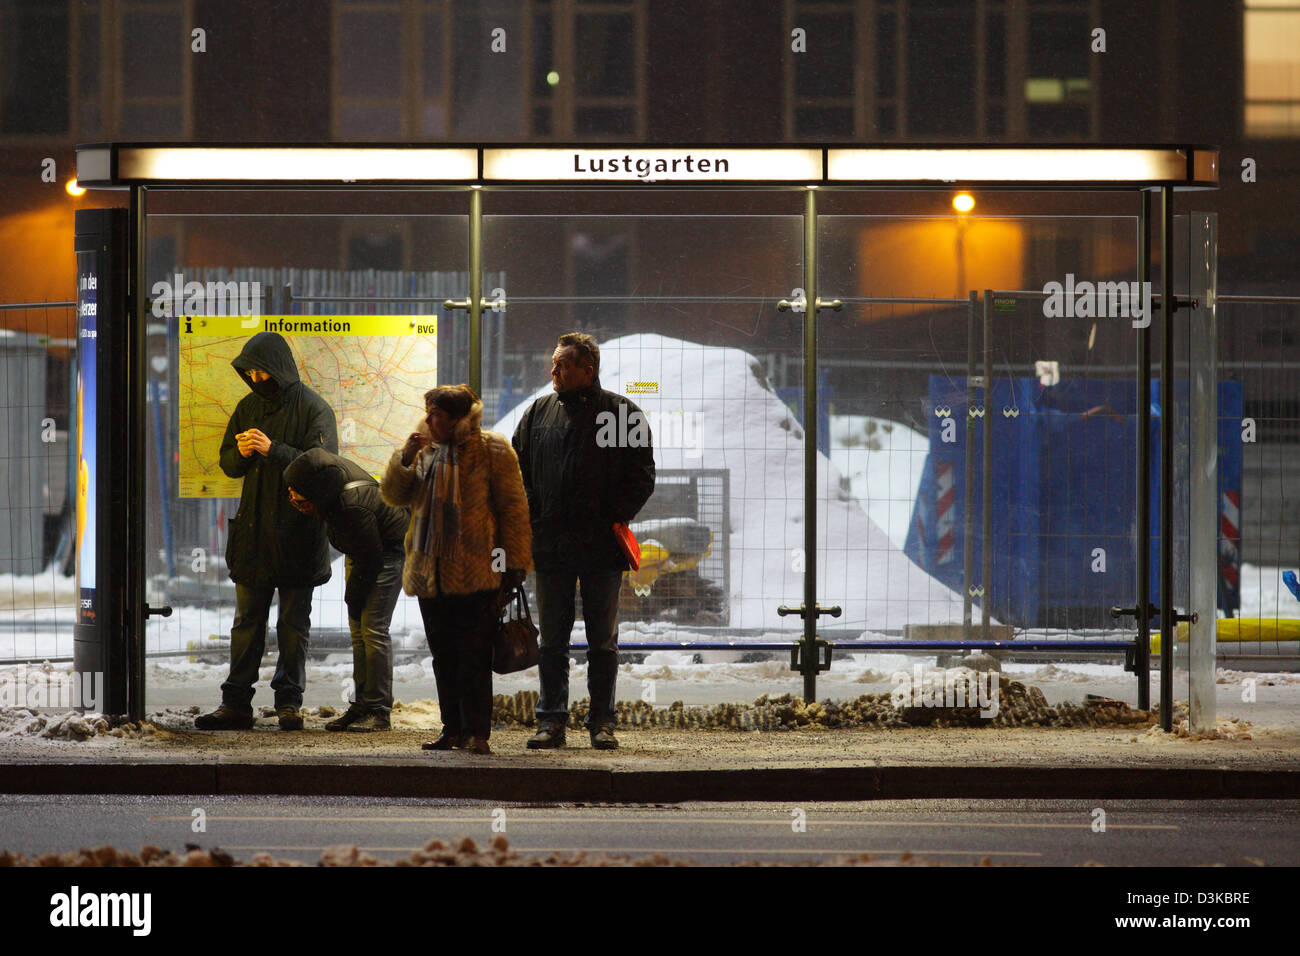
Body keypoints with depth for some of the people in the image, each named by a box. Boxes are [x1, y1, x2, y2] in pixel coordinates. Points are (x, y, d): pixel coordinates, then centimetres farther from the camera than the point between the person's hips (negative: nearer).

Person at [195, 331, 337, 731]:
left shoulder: (313, 409, -7)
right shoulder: (248, 407, 10)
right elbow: (227, 463, 14)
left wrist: (273, 450, -23)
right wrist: (240, 453, -10)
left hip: (298, 532, -5)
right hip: (253, 532, 5)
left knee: (293, 623, 4)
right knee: (246, 622, 6)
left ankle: (289, 702, 10)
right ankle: (236, 702, 8)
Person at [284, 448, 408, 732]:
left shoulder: (353, 508, -39)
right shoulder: (329, 468, -19)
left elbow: (371, 558, -26)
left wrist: (353, 595, -14)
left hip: (389, 548, -9)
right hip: (361, 551, 9)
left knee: (373, 630, -13)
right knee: (357, 628, 7)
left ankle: (379, 711, -8)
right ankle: (361, 705, 10)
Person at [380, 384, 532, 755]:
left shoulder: (490, 450, -2)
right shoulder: (425, 452, 15)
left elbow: (513, 508, -4)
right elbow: (394, 495, 11)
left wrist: (514, 564, -8)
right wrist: (405, 458, -6)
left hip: (475, 575, -6)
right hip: (430, 572, 6)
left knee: (474, 654, -7)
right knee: (443, 655, 9)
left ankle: (476, 732, -4)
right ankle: (452, 728, 16)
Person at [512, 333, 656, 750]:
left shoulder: (623, 414, -1)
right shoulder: (539, 412, 9)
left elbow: (642, 476, 0)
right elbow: (518, 467, 14)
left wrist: (616, 517, -10)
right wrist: (531, 512, 1)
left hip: (602, 546, -3)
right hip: (550, 544, 3)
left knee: (603, 640, 4)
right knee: (552, 638, 6)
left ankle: (602, 722, 10)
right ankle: (551, 720, 11)